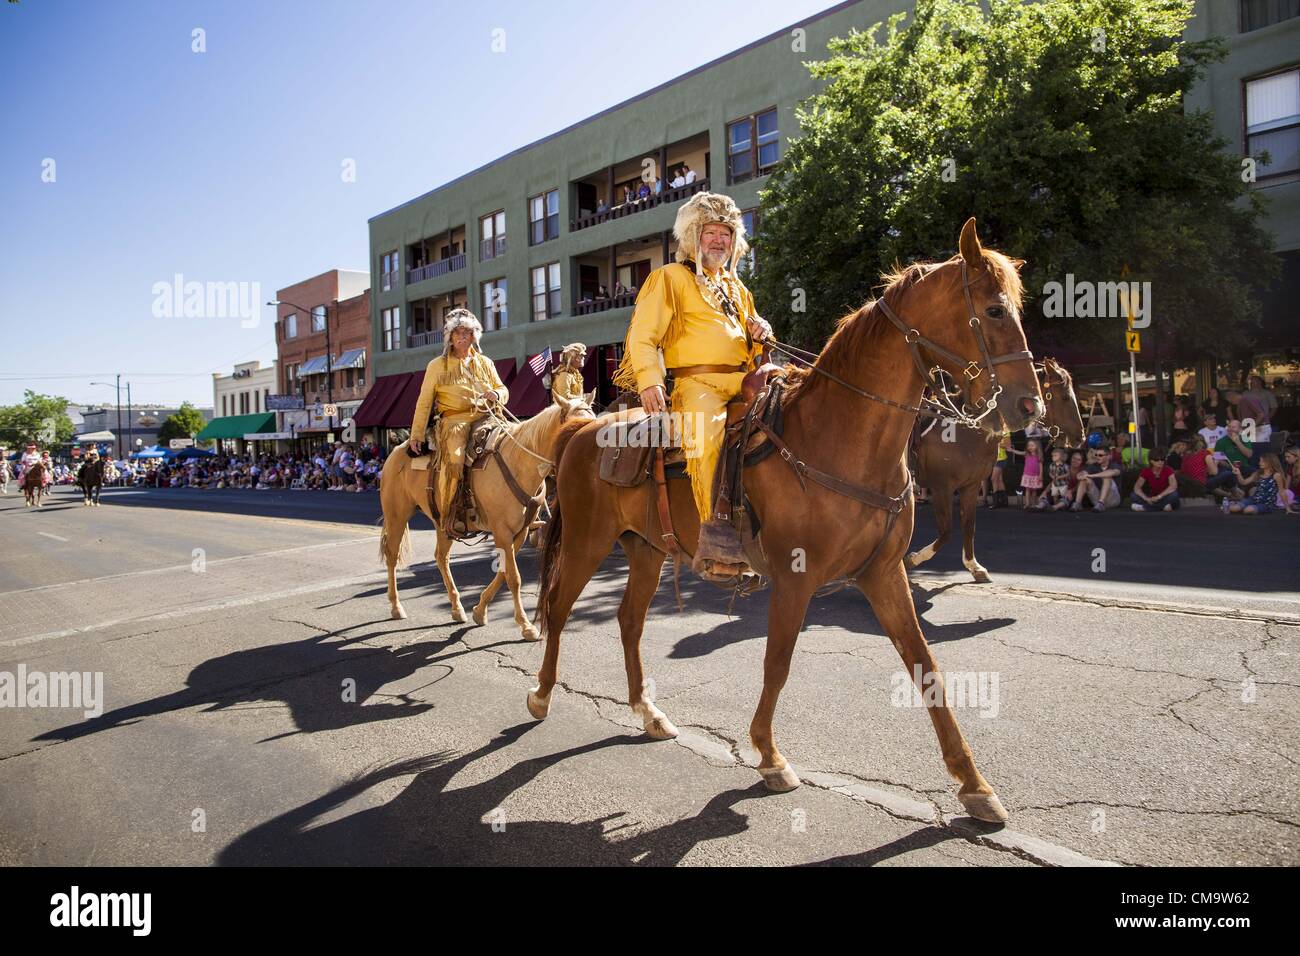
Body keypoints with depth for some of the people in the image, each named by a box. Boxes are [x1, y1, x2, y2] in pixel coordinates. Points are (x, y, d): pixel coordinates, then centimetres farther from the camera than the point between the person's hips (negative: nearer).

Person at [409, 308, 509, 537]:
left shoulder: (485, 363, 19)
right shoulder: (437, 366, 10)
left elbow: (503, 390, 22)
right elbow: (424, 402, 8)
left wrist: (496, 394, -4)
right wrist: (416, 435, 1)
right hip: (455, 420, -4)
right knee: (453, 460, -30)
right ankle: (446, 517, -19)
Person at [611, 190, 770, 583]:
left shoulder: (736, 287, 29)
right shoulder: (670, 277, 8)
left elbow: (750, 341, 36)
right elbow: (643, 336, -3)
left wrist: (760, 334, 10)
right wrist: (649, 381, -20)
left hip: (743, 383, 7)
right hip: (697, 383, -7)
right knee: (707, 433, -35)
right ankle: (716, 533, -36)